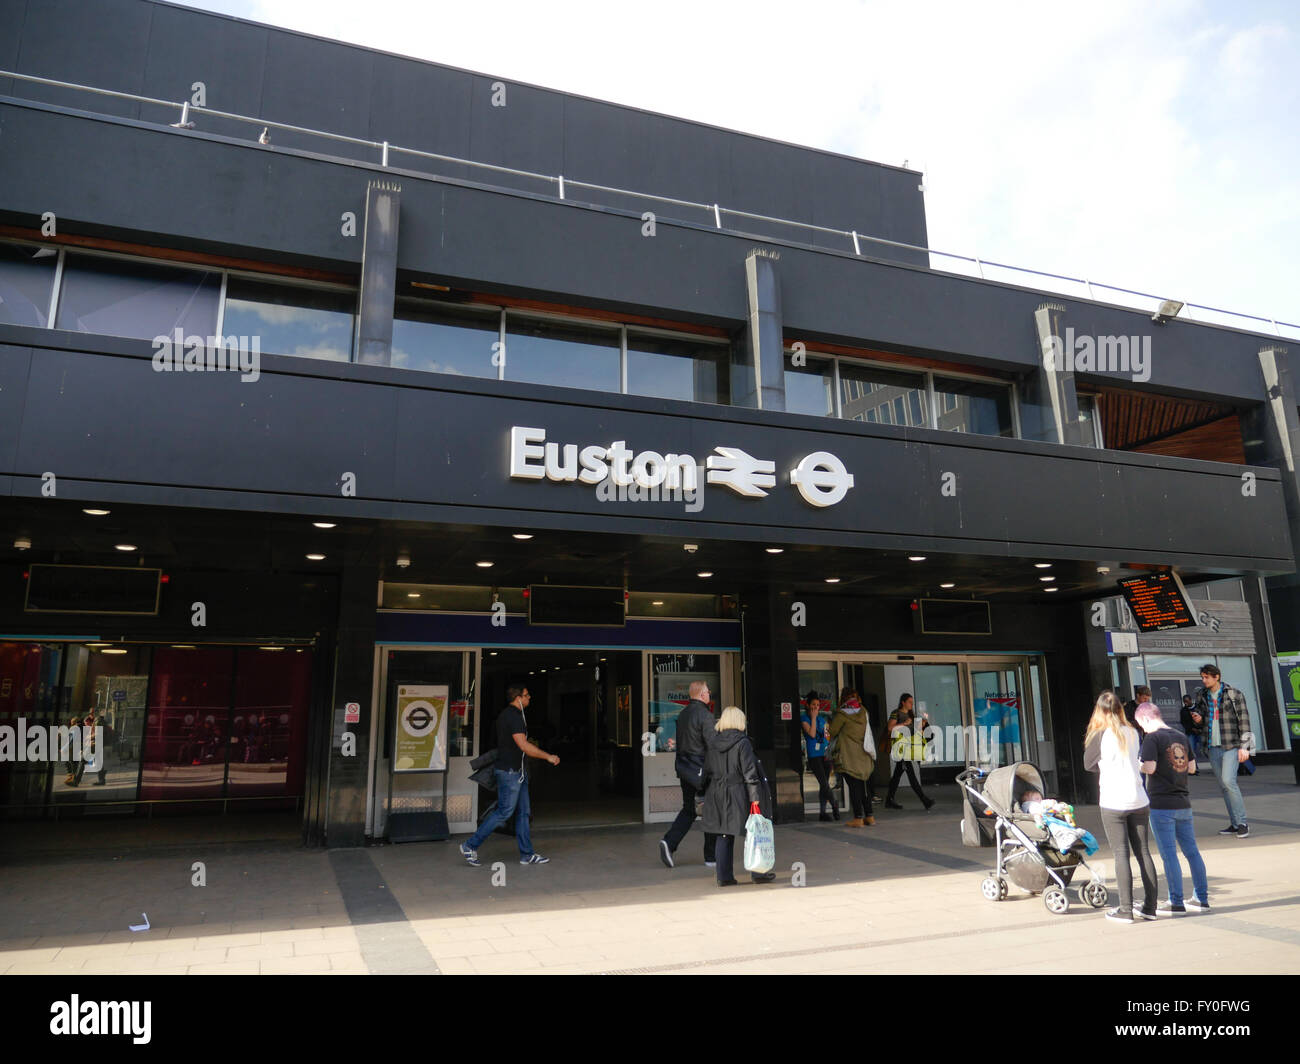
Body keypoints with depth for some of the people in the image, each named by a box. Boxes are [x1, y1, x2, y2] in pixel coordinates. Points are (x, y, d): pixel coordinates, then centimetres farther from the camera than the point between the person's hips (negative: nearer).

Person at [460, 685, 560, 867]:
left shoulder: (506, 714, 13)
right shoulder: (513, 716, -19)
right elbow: (524, 746, -25)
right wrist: (548, 757, -18)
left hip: (518, 771, 10)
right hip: (510, 771, -10)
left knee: (523, 811, 10)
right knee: (504, 811, -5)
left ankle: (527, 854, 14)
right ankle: (470, 845, 4)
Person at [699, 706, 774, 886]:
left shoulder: (713, 743, 5)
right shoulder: (743, 743, -10)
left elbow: (707, 772, 9)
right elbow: (749, 773, -12)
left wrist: (706, 794, 17)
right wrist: (755, 798, -10)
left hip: (716, 795, 5)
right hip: (738, 794, -5)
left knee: (723, 836, 9)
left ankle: (724, 876, 11)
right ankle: (758, 873, 13)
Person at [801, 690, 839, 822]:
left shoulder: (822, 719, 16)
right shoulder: (804, 719, -2)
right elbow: (812, 734, -15)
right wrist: (813, 717, -11)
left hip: (825, 755, 6)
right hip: (814, 755, -6)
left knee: (824, 785, 6)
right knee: (824, 783, -13)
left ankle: (823, 813, 11)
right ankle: (834, 805, 4)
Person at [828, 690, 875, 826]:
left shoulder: (842, 714, -10)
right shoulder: (863, 713, 7)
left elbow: (832, 732, -3)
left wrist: (831, 721, 15)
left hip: (849, 758, -6)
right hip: (864, 757, 6)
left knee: (854, 787, -4)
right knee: (864, 786, 12)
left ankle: (858, 818, -4)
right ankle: (869, 816, 16)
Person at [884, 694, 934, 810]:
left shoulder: (911, 714, 19)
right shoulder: (896, 713, -4)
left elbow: (917, 728, 18)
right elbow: (890, 727, -13)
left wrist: (923, 723, 1)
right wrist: (904, 723, -16)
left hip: (908, 745, 8)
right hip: (899, 744, -8)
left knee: (898, 772, 10)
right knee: (910, 772, -12)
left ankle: (889, 801, 15)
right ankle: (924, 799, -17)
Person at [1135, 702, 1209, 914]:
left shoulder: (1152, 738, -12)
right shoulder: (1182, 737, 9)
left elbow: (1150, 768, -20)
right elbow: (1192, 768, 14)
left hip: (1161, 805, -7)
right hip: (1183, 803, 7)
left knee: (1169, 855, -1)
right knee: (1192, 851, 15)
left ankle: (1176, 903, 4)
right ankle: (1201, 899, 22)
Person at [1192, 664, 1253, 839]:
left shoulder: (1234, 694, -4)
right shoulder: (1202, 695, 11)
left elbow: (1244, 720, -5)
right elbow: (1200, 714, 23)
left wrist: (1244, 746, -10)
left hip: (1231, 745, -5)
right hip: (1213, 746, 5)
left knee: (1228, 780, -17)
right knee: (1223, 785, 7)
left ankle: (1242, 823, -7)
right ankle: (1234, 824, 14)